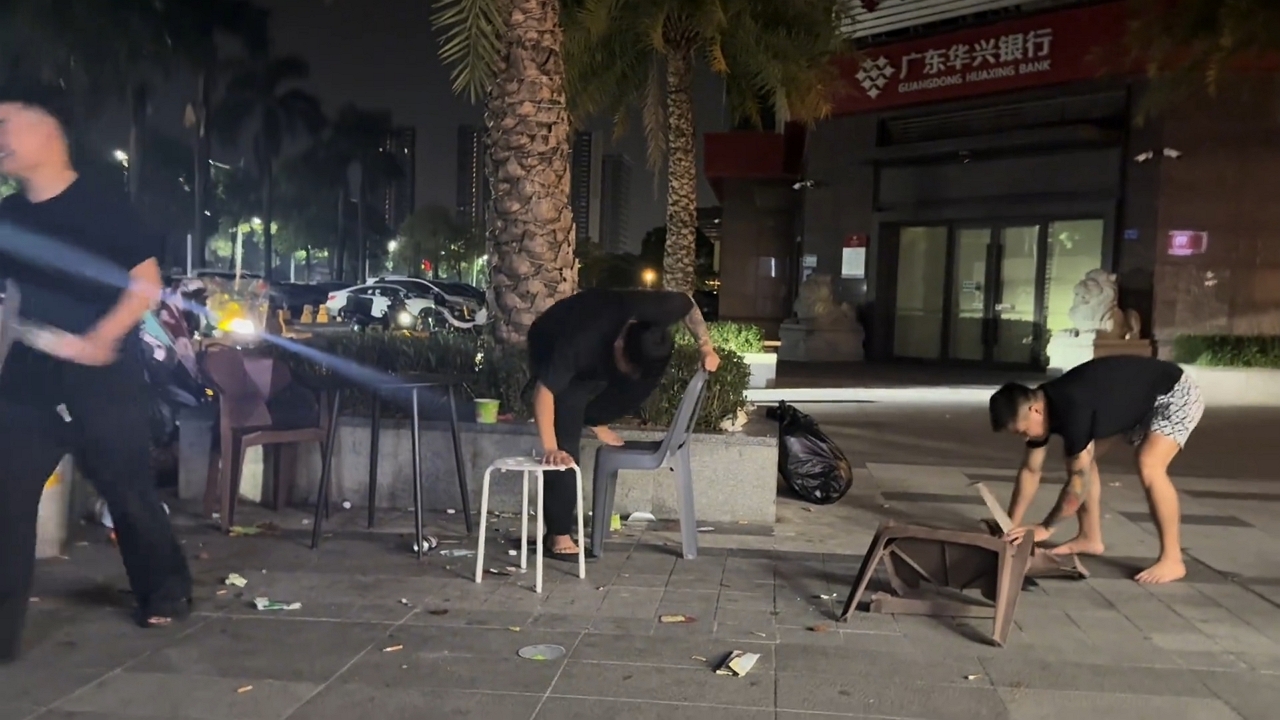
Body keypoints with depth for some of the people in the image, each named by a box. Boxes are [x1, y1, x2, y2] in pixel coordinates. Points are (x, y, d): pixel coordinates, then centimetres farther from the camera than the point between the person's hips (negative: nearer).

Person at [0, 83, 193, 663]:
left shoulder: (103, 207, -6)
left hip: (105, 381, -5)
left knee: (129, 492, 6)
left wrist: (99, 339, -22)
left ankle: (167, 593, 27)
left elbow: (148, 286, -10)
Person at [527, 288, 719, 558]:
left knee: (650, 375, -17)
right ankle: (558, 536, -7)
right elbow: (544, 391, -38)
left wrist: (706, 348, -16)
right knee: (566, 447, -17)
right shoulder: (579, 343, -44)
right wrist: (550, 448, -44)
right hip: (551, 351, -6)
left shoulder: (650, 313, -31)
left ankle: (593, 419, 7)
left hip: (601, 344, 6)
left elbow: (688, 304, -10)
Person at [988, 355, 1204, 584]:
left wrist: (1046, 528, -21)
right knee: (1081, 458, 4)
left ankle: (1172, 560, -17)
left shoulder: (1072, 409, -37)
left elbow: (1079, 480, -31)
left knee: (1148, 466, -28)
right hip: (1141, 401, 9)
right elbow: (1030, 470, -1)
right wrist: (1012, 526, -2)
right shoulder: (1041, 406, -10)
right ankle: (1090, 539, 12)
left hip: (1176, 395, -9)